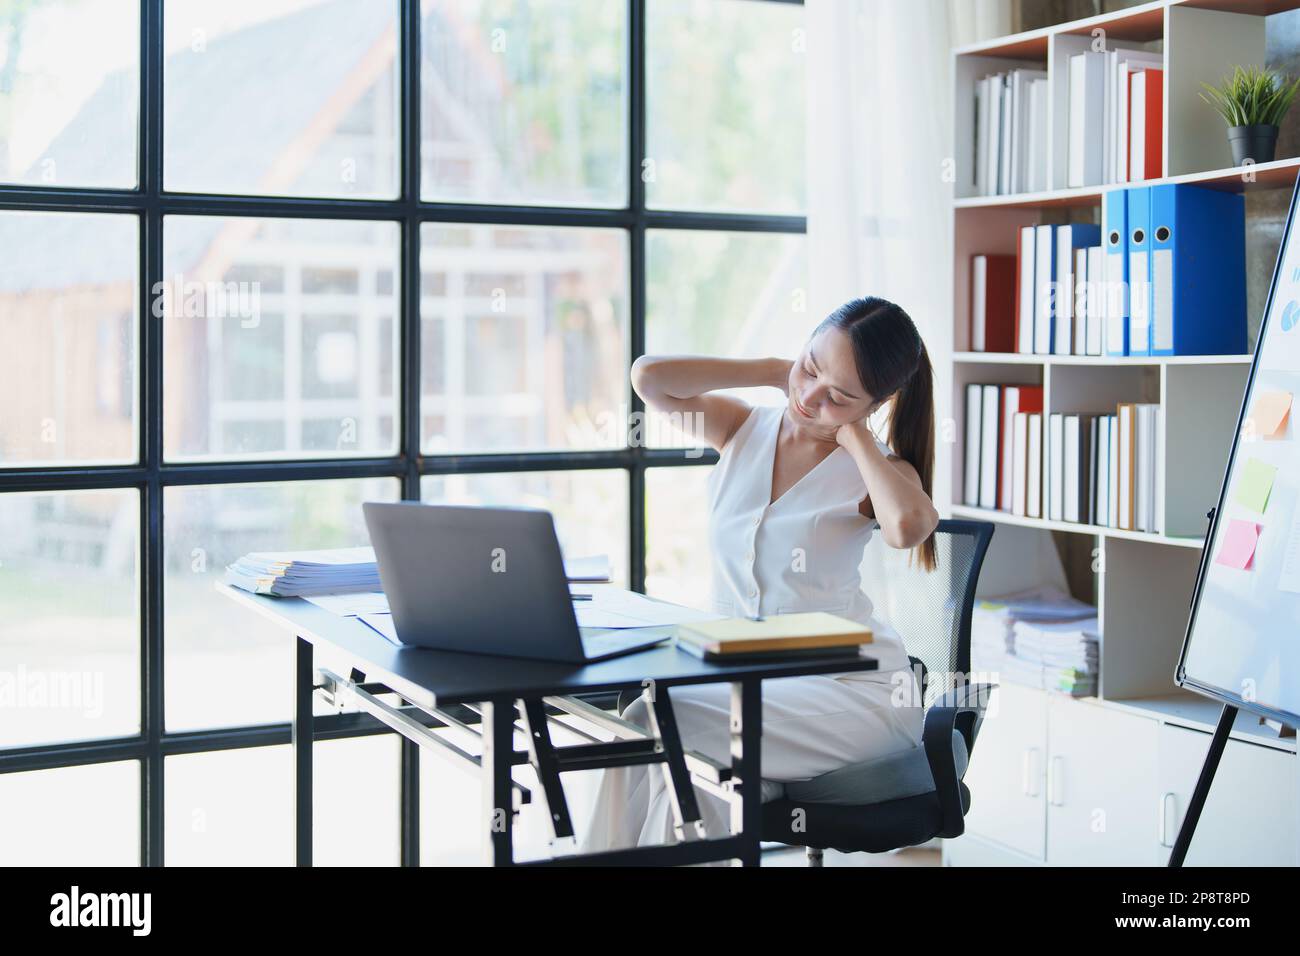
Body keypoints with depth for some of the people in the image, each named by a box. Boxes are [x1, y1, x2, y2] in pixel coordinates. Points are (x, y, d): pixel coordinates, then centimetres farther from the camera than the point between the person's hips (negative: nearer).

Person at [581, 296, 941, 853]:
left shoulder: (877, 470, -4)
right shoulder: (743, 429, 7)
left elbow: (907, 526, -30)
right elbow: (648, 376, -10)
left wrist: (853, 433, -14)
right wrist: (775, 370, -4)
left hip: (852, 688, -4)